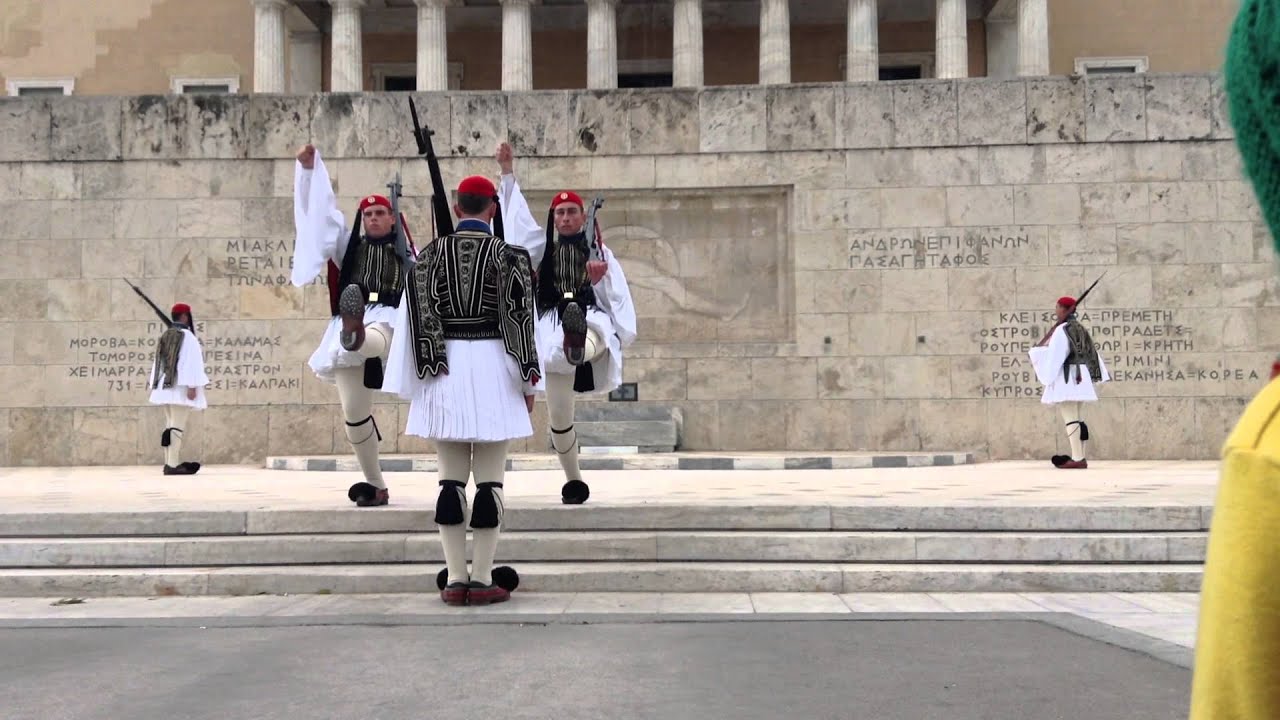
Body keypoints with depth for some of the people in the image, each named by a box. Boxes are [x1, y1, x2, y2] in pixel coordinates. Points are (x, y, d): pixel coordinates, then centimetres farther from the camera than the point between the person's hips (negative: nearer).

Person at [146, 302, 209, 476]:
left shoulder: (165, 336, 15)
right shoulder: (187, 336, -11)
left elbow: (158, 361, 17)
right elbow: (191, 362, -17)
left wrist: (153, 381, 20)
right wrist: (192, 386, -20)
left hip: (166, 386, 9)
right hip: (180, 387, -9)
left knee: (170, 425, 13)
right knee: (177, 426, -10)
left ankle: (170, 463, 13)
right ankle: (173, 465, -13)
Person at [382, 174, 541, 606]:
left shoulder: (430, 255, 4)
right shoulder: (509, 255, -2)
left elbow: (415, 318, 3)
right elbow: (520, 320, -3)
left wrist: (415, 382, 8)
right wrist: (528, 380, 4)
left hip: (444, 371, 2)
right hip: (492, 367, -2)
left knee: (451, 478, 7)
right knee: (489, 480, 2)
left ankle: (455, 579, 9)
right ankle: (482, 579, 3)